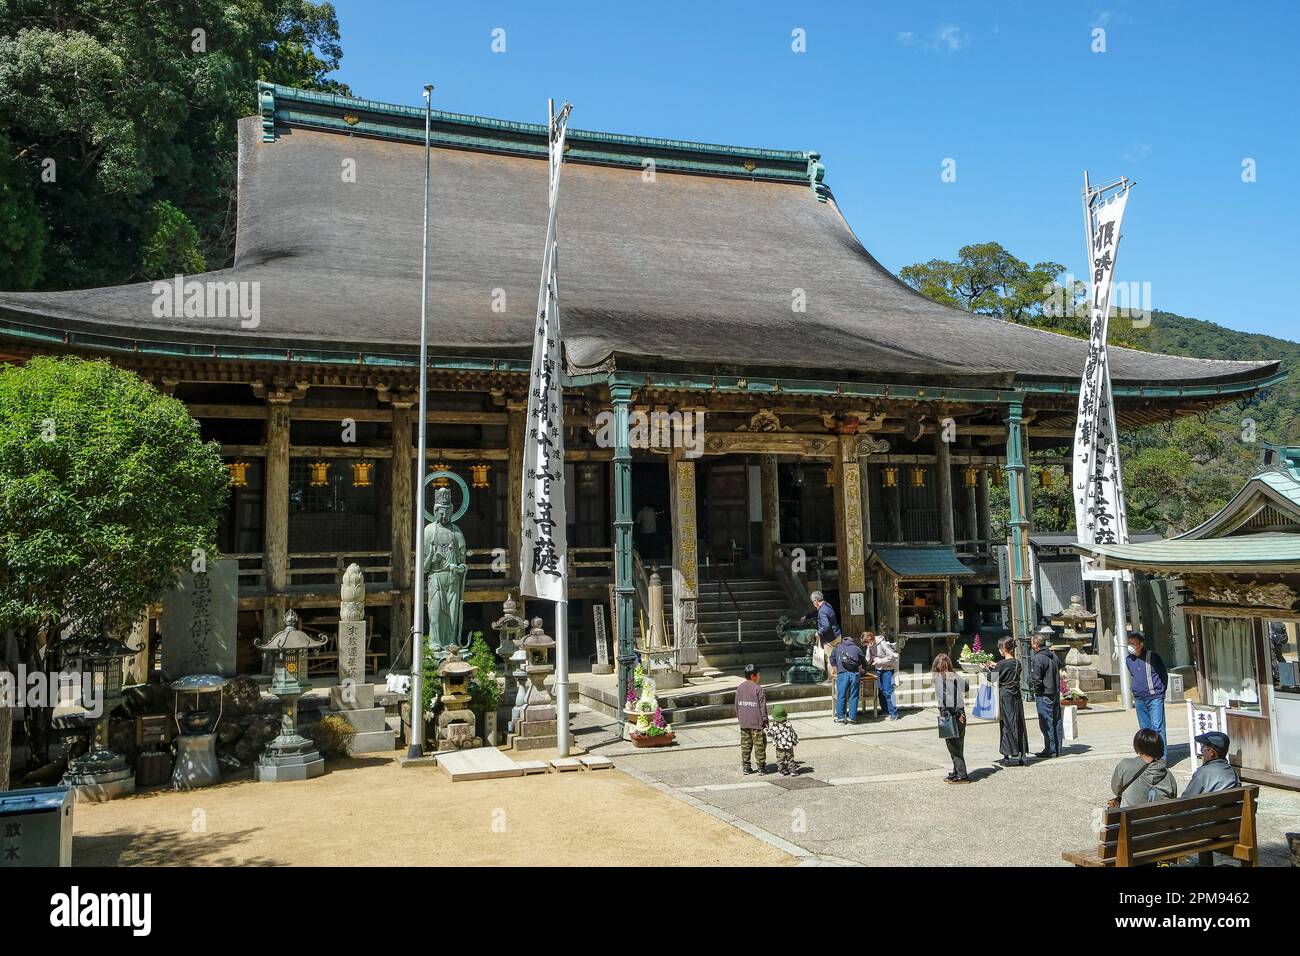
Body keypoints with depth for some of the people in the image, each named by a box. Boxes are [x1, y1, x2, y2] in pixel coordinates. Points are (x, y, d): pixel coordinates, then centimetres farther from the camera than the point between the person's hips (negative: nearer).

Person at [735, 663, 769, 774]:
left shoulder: (739, 688, 6)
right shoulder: (758, 688, -12)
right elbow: (762, 706, -10)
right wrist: (765, 719, -2)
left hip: (743, 722, 5)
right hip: (756, 723, -5)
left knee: (745, 745, 9)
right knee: (759, 745, 2)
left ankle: (745, 766, 11)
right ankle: (761, 767, 5)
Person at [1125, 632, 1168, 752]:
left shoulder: (1152, 656, -5)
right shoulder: (1128, 660, 8)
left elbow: (1164, 675, 3)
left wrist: (1160, 692, 4)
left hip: (1155, 698, -5)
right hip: (1139, 700, 5)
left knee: (1157, 727, -9)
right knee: (1144, 730, 8)